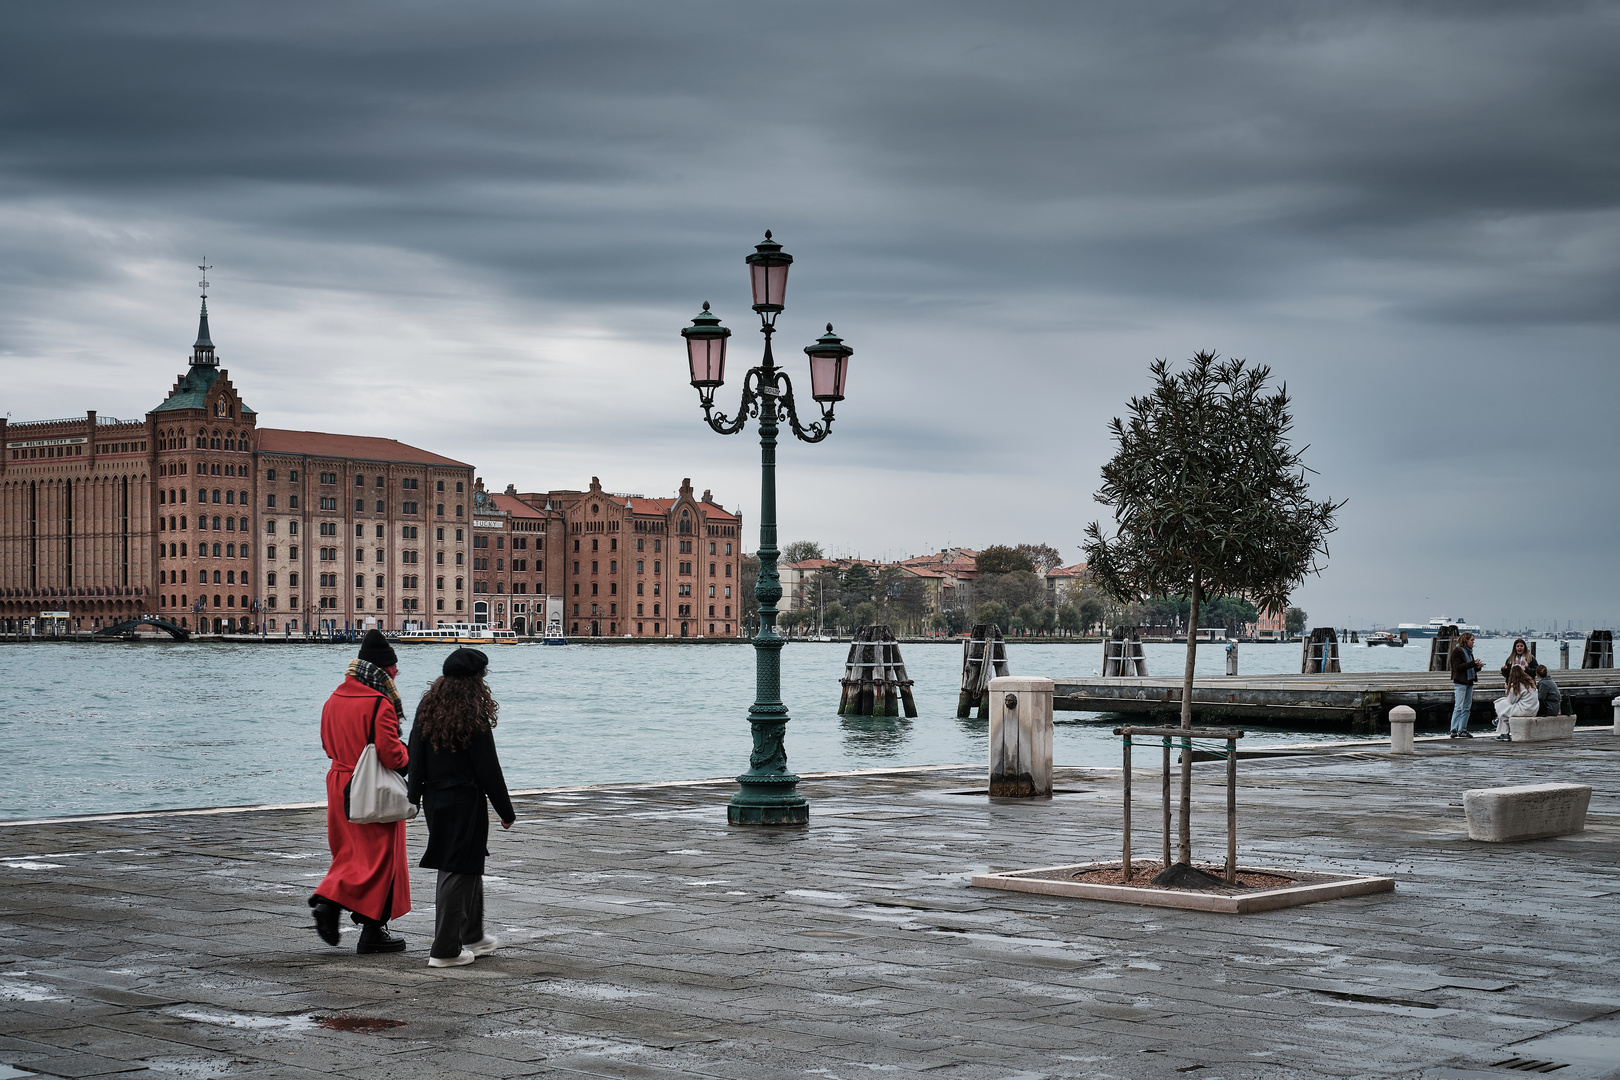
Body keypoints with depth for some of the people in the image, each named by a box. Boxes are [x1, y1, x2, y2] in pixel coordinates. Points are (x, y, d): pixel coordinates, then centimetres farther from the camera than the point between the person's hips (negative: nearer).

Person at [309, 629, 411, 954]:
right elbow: (391, 755, -21)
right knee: (380, 855, 4)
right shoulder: (380, 704, -19)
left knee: (350, 852, 20)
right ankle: (372, 931, 8)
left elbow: (328, 744, 15)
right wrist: (406, 754, -1)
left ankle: (328, 900, -1)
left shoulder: (334, 700, 5)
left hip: (339, 783, 7)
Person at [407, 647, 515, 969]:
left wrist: (414, 797, 14)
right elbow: (488, 769, -12)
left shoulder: (427, 709, 4)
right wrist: (506, 811, -4)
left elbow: (416, 759, 7)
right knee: (458, 872, -2)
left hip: (435, 801, 7)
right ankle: (445, 951, 0)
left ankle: (472, 937, 32)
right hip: (466, 802, -7)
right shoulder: (474, 716, -15)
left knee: (468, 865, 21)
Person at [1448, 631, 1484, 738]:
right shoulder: (1457, 651, -7)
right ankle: (1454, 730, -9)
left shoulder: (1469, 651, 17)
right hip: (1460, 682, -9)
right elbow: (1458, 667, -17)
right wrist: (1473, 663, -21)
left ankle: (1462, 730, 10)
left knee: (1467, 708, 7)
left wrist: (1478, 666, 2)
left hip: (1469, 682, 9)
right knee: (1459, 707, -11)